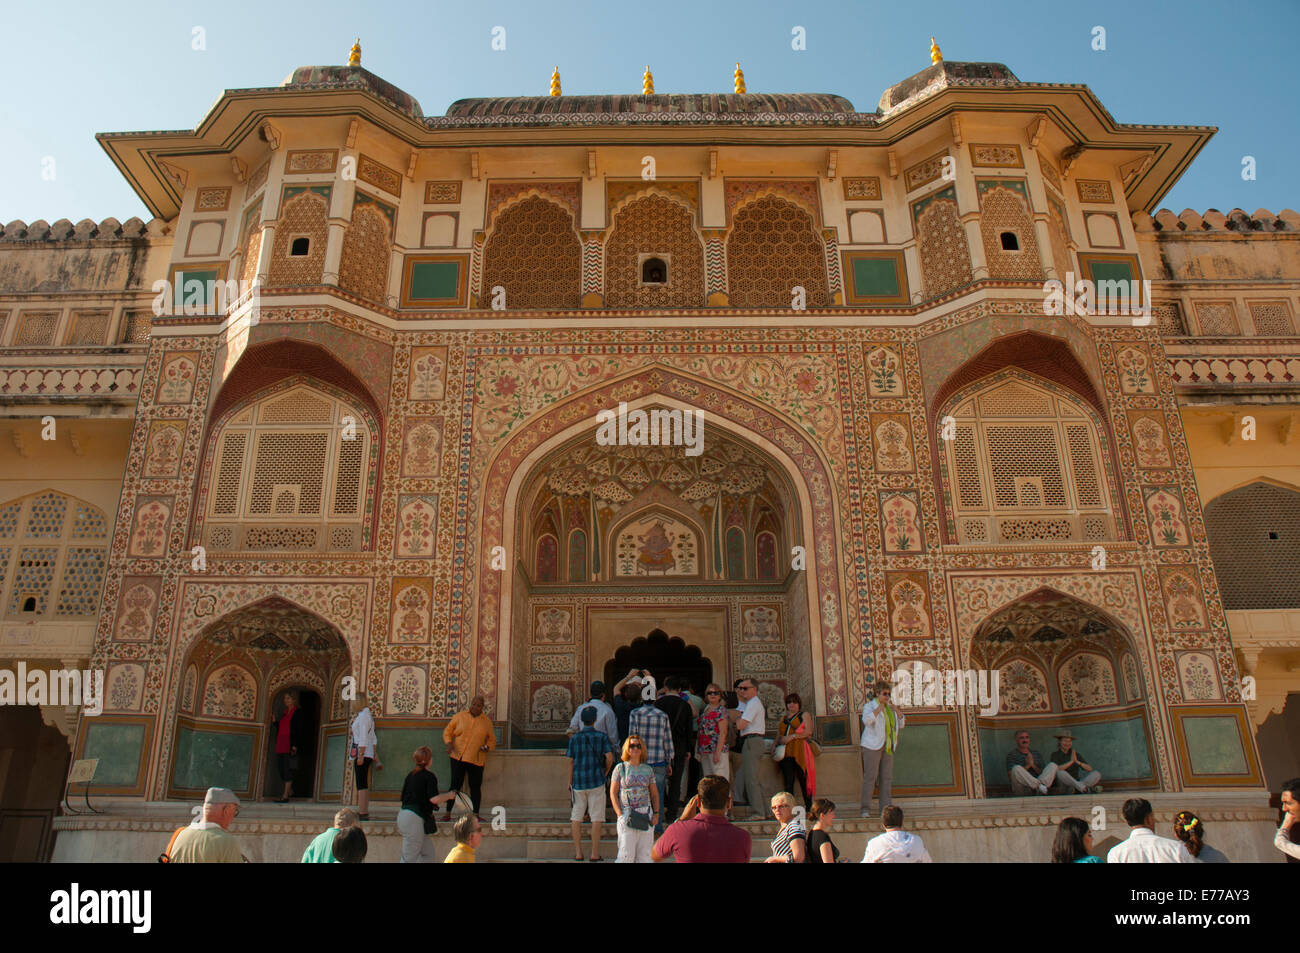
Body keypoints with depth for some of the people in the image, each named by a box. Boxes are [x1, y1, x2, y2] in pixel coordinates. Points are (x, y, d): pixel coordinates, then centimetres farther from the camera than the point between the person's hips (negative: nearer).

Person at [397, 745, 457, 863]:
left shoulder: (410, 775, 13)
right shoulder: (429, 776, -10)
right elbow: (434, 799, -21)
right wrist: (449, 795, -3)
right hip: (414, 818, -8)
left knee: (427, 851, 15)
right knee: (410, 858, -1)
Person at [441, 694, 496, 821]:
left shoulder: (487, 721, 7)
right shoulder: (460, 716, 5)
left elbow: (492, 739, 16)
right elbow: (447, 731, 9)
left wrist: (487, 747, -5)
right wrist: (449, 744, -9)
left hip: (476, 759, 1)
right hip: (458, 757, -1)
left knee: (475, 786, 4)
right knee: (455, 785, -1)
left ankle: (476, 814, 13)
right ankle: (448, 813, 10)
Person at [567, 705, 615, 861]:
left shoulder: (574, 738, 3)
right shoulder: (602, 736, -2)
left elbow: (570, 762, 2)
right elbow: (609, 757, -10)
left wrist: (569, 783, 7)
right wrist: (605, 772, 8)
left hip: (578, 782, 2)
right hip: (596, 781, -2)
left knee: (576, 818, 10)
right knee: (596, 818, 3)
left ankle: (578, 852, 10)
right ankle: (594, 853, 3)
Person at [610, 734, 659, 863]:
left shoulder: (648, 769, 10)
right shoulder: (620, 768, 3)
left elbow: (654, 794, 14)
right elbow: (613, 793, 1)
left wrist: (656, 813, 1)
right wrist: (620, 814, -8)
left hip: (645, 814, 2)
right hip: (627, 814, -2)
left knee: (645, 854, 1)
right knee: (626, 854, -4)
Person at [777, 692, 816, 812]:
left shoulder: (804, 715, 11)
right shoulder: (783, 719, 27)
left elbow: (808, 731, -5)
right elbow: (779, 736, 28)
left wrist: (792, 736, -12)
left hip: (800, 751, -4)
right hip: (785, 752, 4)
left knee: (803, 779, -6)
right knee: (788, 780, -5)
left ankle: (808, 806, -1)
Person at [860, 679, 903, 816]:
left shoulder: (889, 707, 17)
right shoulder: (869, 706, -3)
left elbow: (901, 722, 13)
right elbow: (867, 720, -23)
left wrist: (895, 708, 0)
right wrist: (880, 707, -19)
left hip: (887, 747, 7)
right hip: (872, 746, -7)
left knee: (887, 777, 4)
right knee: (870, 776, -10)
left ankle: (886, 807, 10)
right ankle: (865, 809, -8)